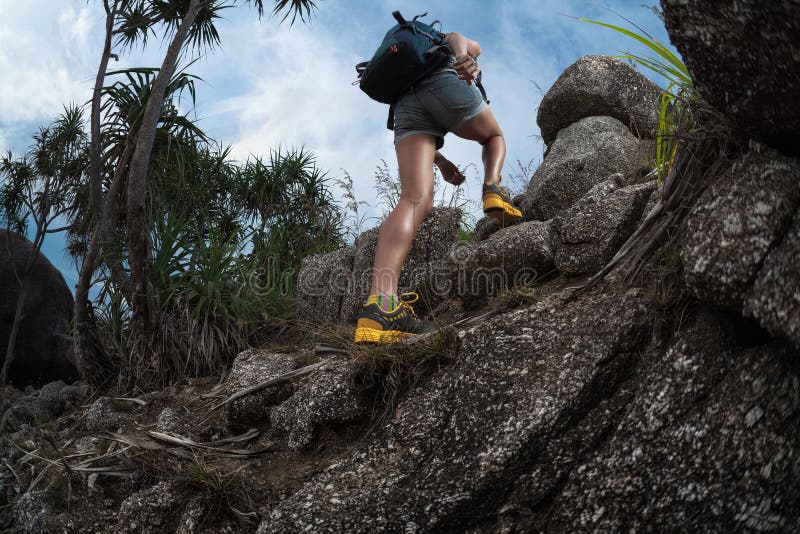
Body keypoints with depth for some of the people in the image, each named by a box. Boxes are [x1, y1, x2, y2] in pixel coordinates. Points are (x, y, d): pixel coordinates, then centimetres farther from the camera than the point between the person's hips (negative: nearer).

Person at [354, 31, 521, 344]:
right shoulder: (469, 48, 35)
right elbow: (455, 37, 7)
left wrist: (441, 161, 25)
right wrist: (463, 58, -15)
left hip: (407, 106, 3)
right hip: (446, 86, -3)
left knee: (416, 201, -17)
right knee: (493, 136, 32)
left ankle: (379, 306, -42)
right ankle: (492, 188, -5)